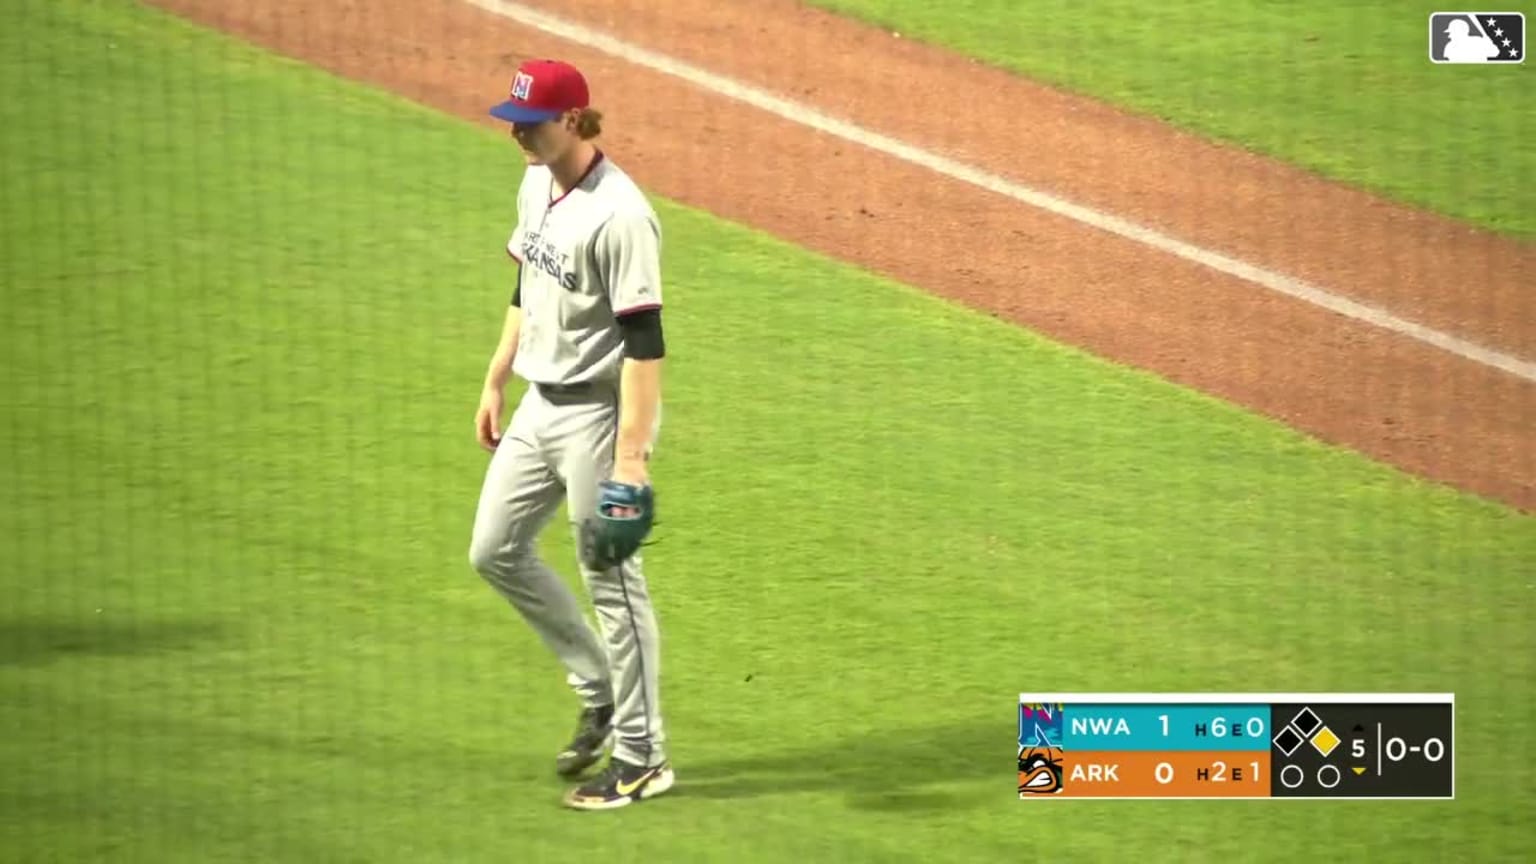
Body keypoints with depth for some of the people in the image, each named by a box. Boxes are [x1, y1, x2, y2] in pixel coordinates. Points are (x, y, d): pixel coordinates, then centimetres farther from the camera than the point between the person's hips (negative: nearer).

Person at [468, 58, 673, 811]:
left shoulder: (618, 215, -23)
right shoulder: (537, 187, 5)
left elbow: (644, 343, -25)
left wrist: (632, 455, -29)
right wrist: (494, 383, 19)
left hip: (599, 412, -9)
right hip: (539, 405, 9)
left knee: (612, 582, 0)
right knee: (495, 551, 16)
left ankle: (641, 758, 12)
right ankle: (601, 691, 30)